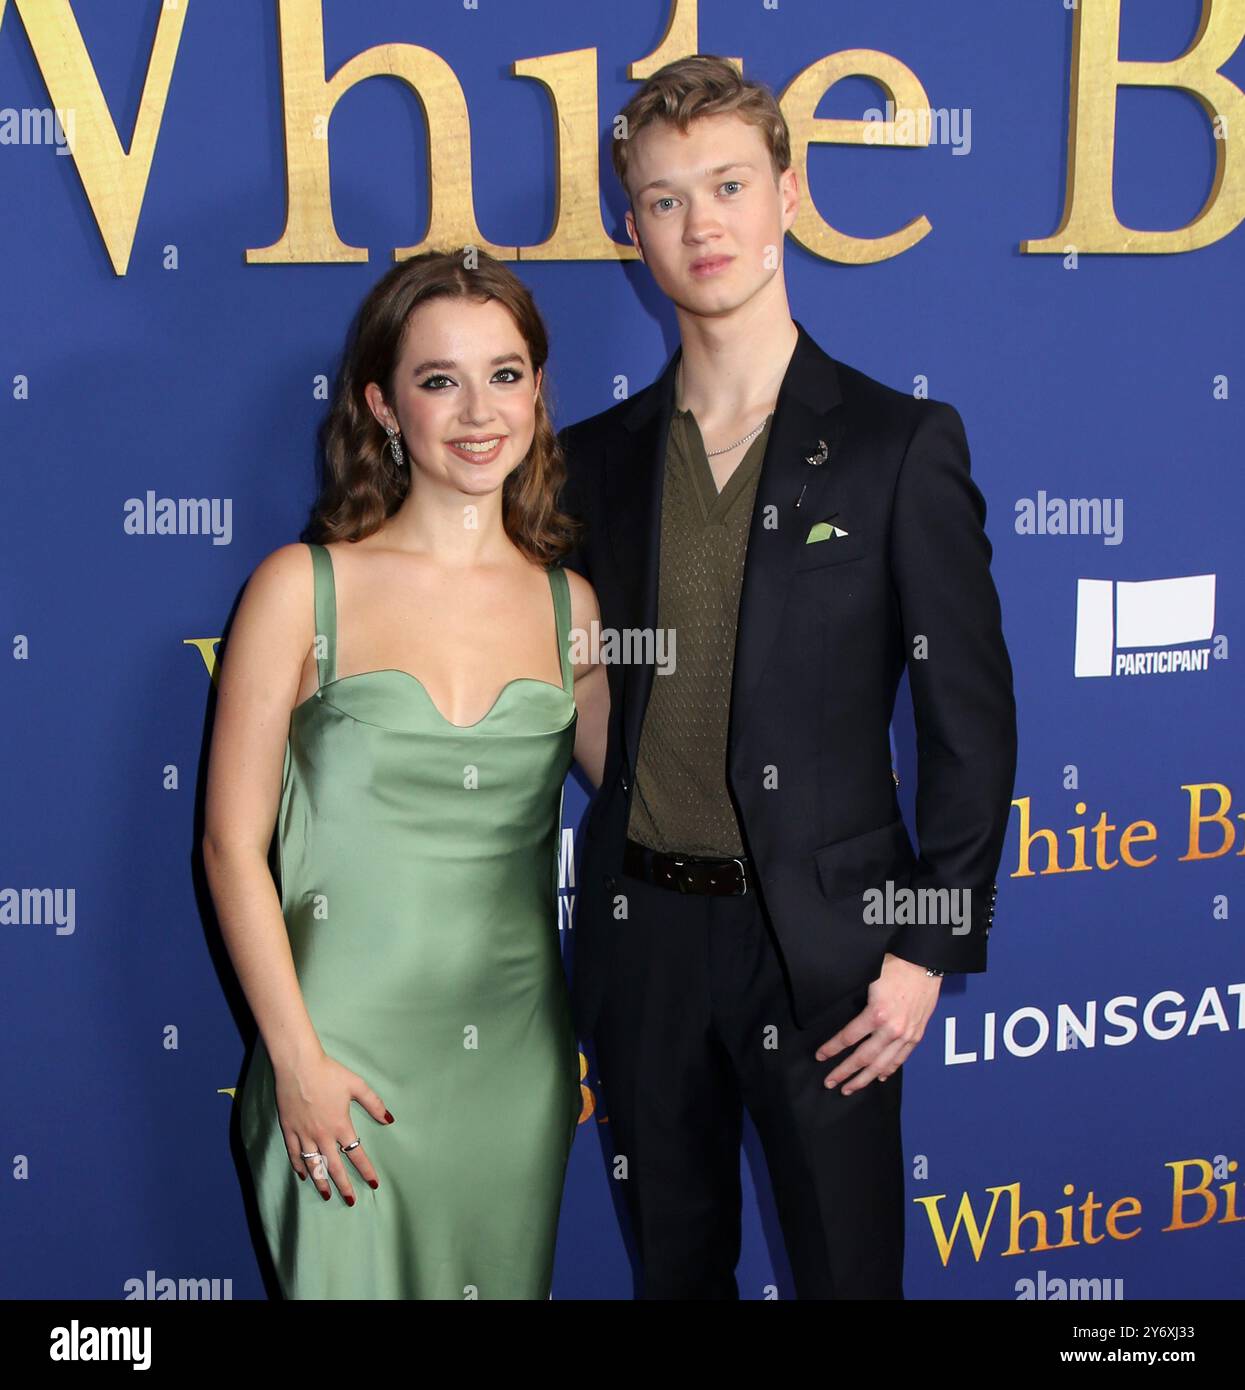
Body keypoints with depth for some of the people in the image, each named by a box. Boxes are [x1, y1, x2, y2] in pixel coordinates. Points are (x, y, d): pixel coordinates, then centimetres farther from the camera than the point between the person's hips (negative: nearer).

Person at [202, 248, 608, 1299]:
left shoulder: (568, 605, 3)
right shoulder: (303, 589, -6)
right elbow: (233, 845, -6)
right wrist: (297, 1058, -10)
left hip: (518, 1056, 4)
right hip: (348, 1056, -3)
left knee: (503, 1278, 17)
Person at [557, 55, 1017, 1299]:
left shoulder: (900, 444, -5)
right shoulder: (595, 459, 5)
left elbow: (971, 717, -5)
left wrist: (930, 949, -9)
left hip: (821, 941, -3)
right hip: (643, 935, 4)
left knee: (847, 1266, 11)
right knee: (674, 1265, 19)